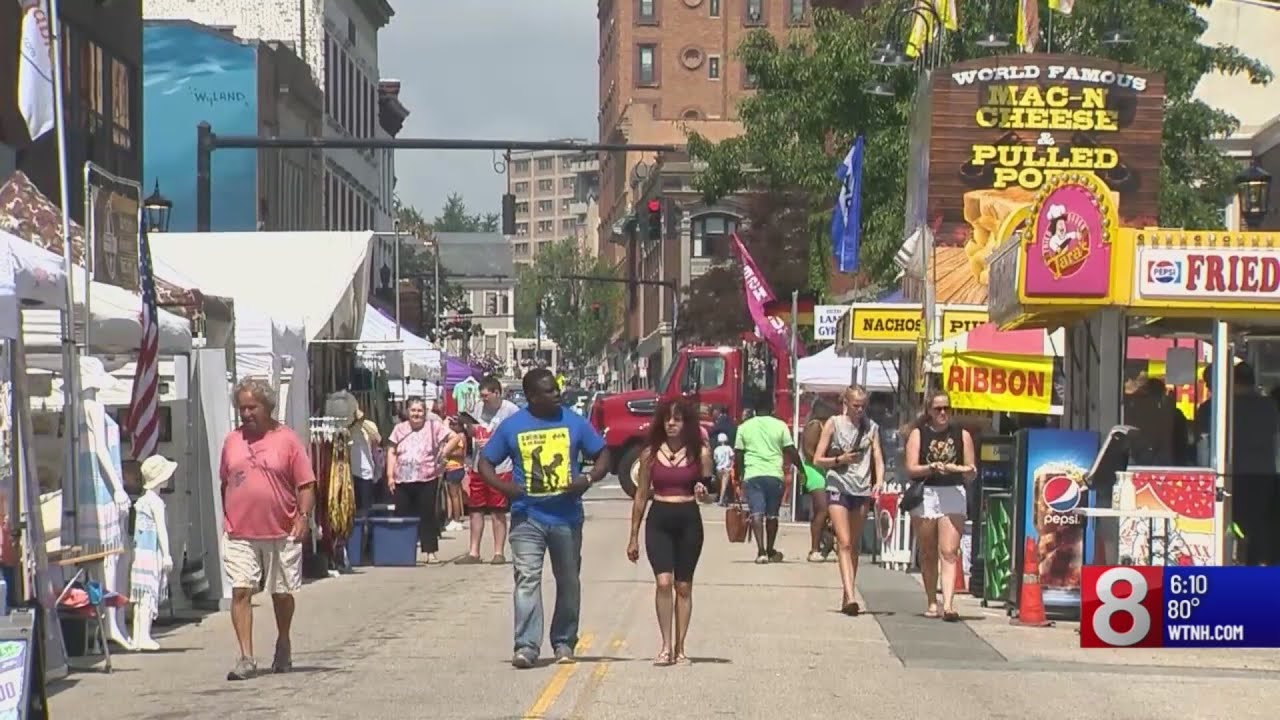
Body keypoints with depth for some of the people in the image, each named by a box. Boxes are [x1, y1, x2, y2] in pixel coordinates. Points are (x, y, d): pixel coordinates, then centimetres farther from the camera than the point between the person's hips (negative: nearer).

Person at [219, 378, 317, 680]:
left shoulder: (287, 440, -2)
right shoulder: (232, 441, 8)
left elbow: (306, 485, -3)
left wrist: (303, 516, -15)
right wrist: (226, 520, 14)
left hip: (281, 533, -2)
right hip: (239, 533, 2)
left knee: (282, 594, 12)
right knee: (240, 592, -9)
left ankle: (283, 646, 35)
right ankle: (246, 658, -10)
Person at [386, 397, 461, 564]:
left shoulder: (434, 426, 1)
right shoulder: (400, 429, 11)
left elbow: (455, 438, -1)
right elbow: (392, 452, 13)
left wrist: (443, 453, -6)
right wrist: (390, 475, 6)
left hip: (427, 480, -3)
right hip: (402, 481, 3)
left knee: (428, 516, 0)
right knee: (402, 517, 4)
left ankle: (431, 552, 6)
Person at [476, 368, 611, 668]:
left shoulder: (574, 422, 3)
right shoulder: (512, 426, 1)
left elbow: (602, 454, 10)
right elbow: (485, 463, 6)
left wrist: (589, 479, -11)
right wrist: (503, 486, -14)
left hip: (567, 516, 2)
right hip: (527, 516, -2)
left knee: (568, 581, 11)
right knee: (527, 579, -13)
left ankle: (564, 643, 24)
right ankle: (526, 645, -17)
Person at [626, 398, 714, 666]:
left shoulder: (700, 453, 2)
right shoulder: (651, 454, 4)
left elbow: (709, 495, 9)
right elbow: (641, 496, 10)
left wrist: (704, 493, -16)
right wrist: (634, 537, 10)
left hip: (688, 520, 0)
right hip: (658, 520, 0)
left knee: (683, 586, 5)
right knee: (663, 582, -14)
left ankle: (680, 648, 13)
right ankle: (666, 646, -9)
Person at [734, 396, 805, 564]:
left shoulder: (744, 427, 7)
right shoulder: (780, 426, 4)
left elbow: (738, 455, 7)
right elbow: (791, 451, 2)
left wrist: (737, 477, 14)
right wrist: (801, 469, 12)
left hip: (752, 475, 0)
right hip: (775, 475, 0)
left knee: (757, 513, -5)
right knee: (772, 514, 13)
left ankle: (761, 551, -20)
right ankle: (770, 551, 26)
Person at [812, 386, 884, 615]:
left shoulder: (871, 427, 11)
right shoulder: (834, 423, 3)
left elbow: (878, 459, 6)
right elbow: (818, 459, 3)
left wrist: (878, 483, -12)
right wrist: (840, 460, -13)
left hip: (862, 490, 3)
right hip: (838, 487, -3)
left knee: (854, 545, 8)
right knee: (844, 543, -13)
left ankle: (846, 597, 16)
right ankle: (850, 596, -23)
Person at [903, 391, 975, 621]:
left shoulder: (962, 435, 10)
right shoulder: (919, 434, 8)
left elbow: (971, 472, 11)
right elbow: (911, 469, -1)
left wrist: (960, 470, -12)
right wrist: (932, 468, -17)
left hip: (954, 495, -1)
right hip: (924, 494, 1)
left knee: (949, 552, -11)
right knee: (928, 554, 7)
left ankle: (948, 603, -19)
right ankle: (931, 603, 17)